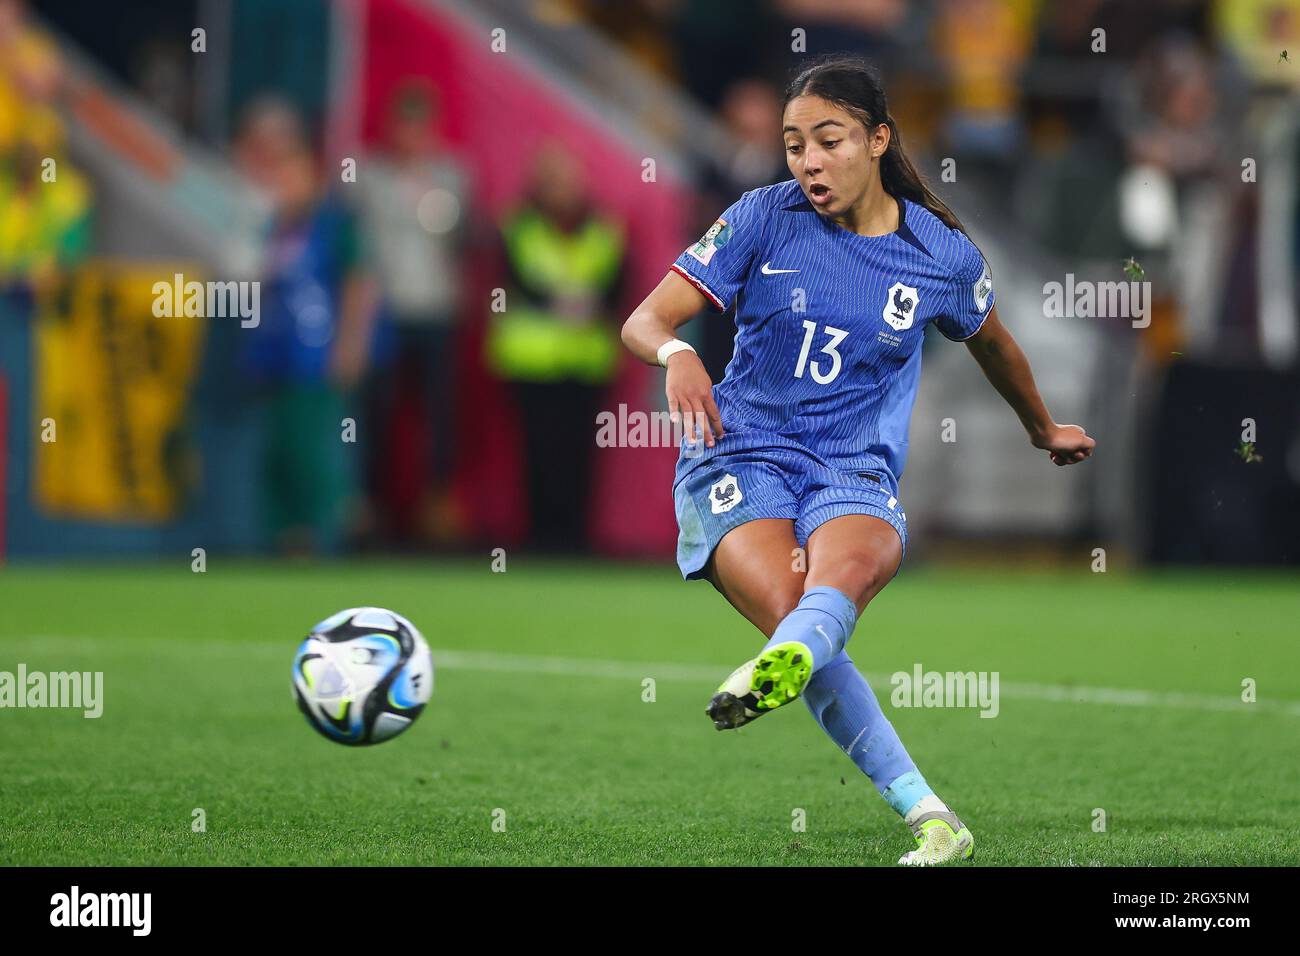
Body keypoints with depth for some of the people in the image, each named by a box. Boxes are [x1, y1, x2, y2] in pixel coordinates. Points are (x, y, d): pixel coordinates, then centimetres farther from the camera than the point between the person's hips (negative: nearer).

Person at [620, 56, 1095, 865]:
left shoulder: (943, 254, 6)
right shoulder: (766, 219, 2)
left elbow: (991, 342, 28)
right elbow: (644, 321, -1)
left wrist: (1044, 429, 44)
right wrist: (677, 354, -26)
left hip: (855, 476, 1)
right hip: (740, 456, -1)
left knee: (847, 565, -37)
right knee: (800, 617, -29)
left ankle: (778, 671, -70)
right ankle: (931, 821, -27)